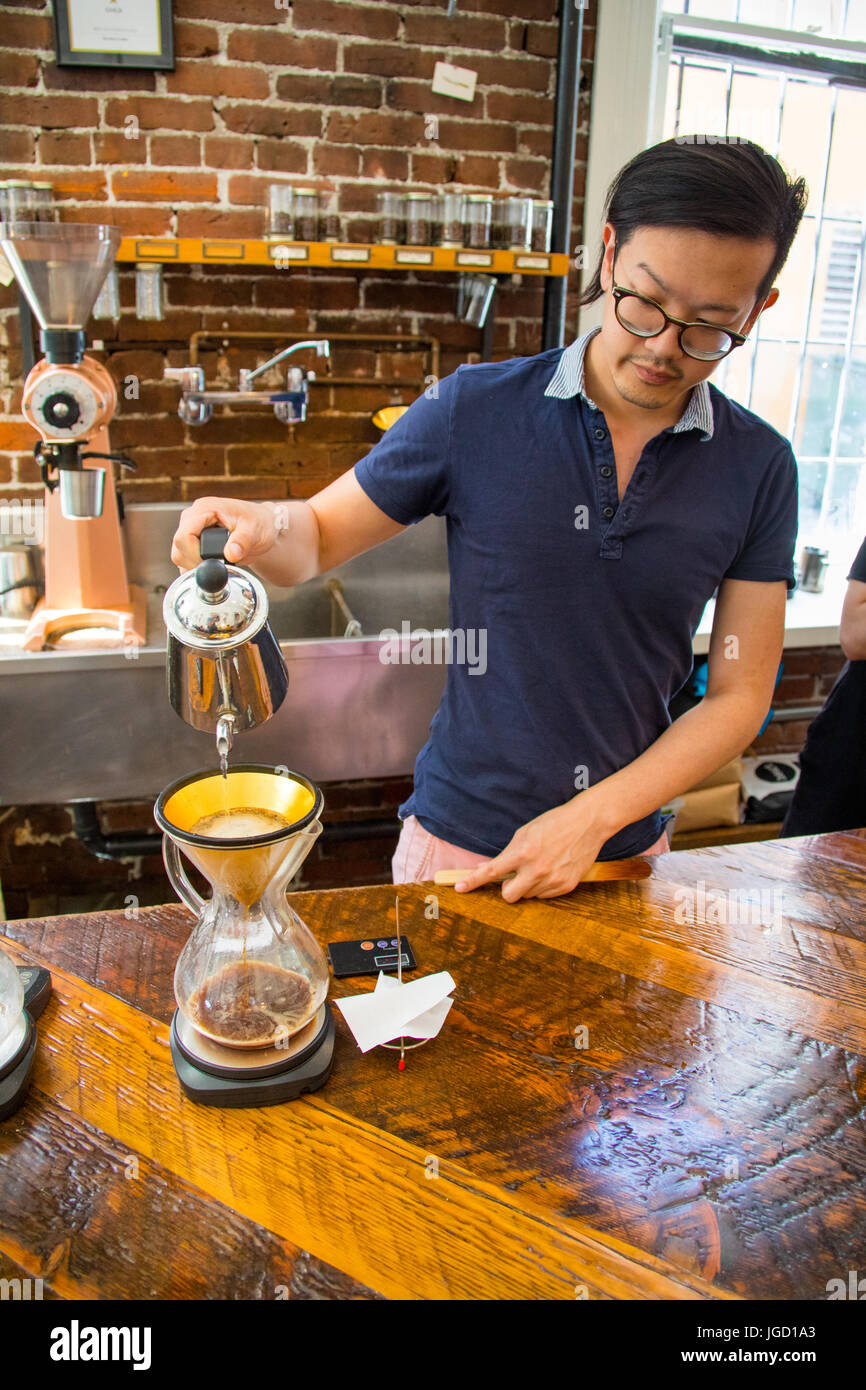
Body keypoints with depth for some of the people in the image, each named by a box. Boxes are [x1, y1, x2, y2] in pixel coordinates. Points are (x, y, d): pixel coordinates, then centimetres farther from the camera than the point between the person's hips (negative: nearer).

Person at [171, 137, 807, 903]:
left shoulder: (759, 467, -6)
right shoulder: (475, 409, -10)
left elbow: (739, 696, -5)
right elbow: (317, 537, -1)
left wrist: (593, 818, -13)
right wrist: (263, 526, -25)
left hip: (625, 850, 2)